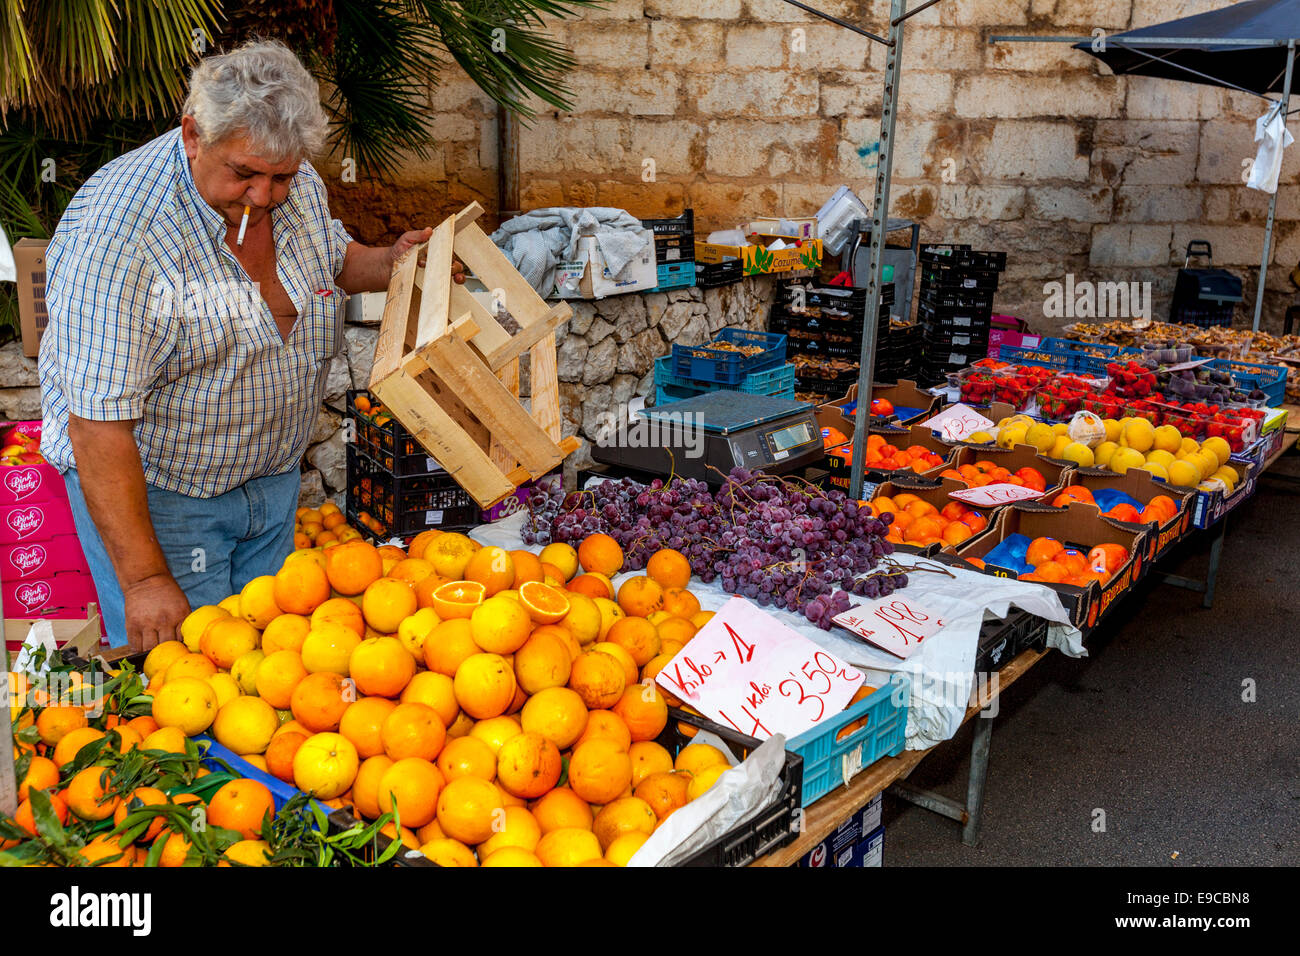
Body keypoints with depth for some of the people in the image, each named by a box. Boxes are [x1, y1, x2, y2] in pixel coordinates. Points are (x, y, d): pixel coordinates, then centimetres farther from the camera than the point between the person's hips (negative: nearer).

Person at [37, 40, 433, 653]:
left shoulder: (299, 188, -7)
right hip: (154, 486, -6)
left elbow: (329, 258, 17)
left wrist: (389, 263, -6)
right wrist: (145, 577, -28)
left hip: (274, 475, 6)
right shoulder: (116, 234, -29)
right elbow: (99, 424, -29)